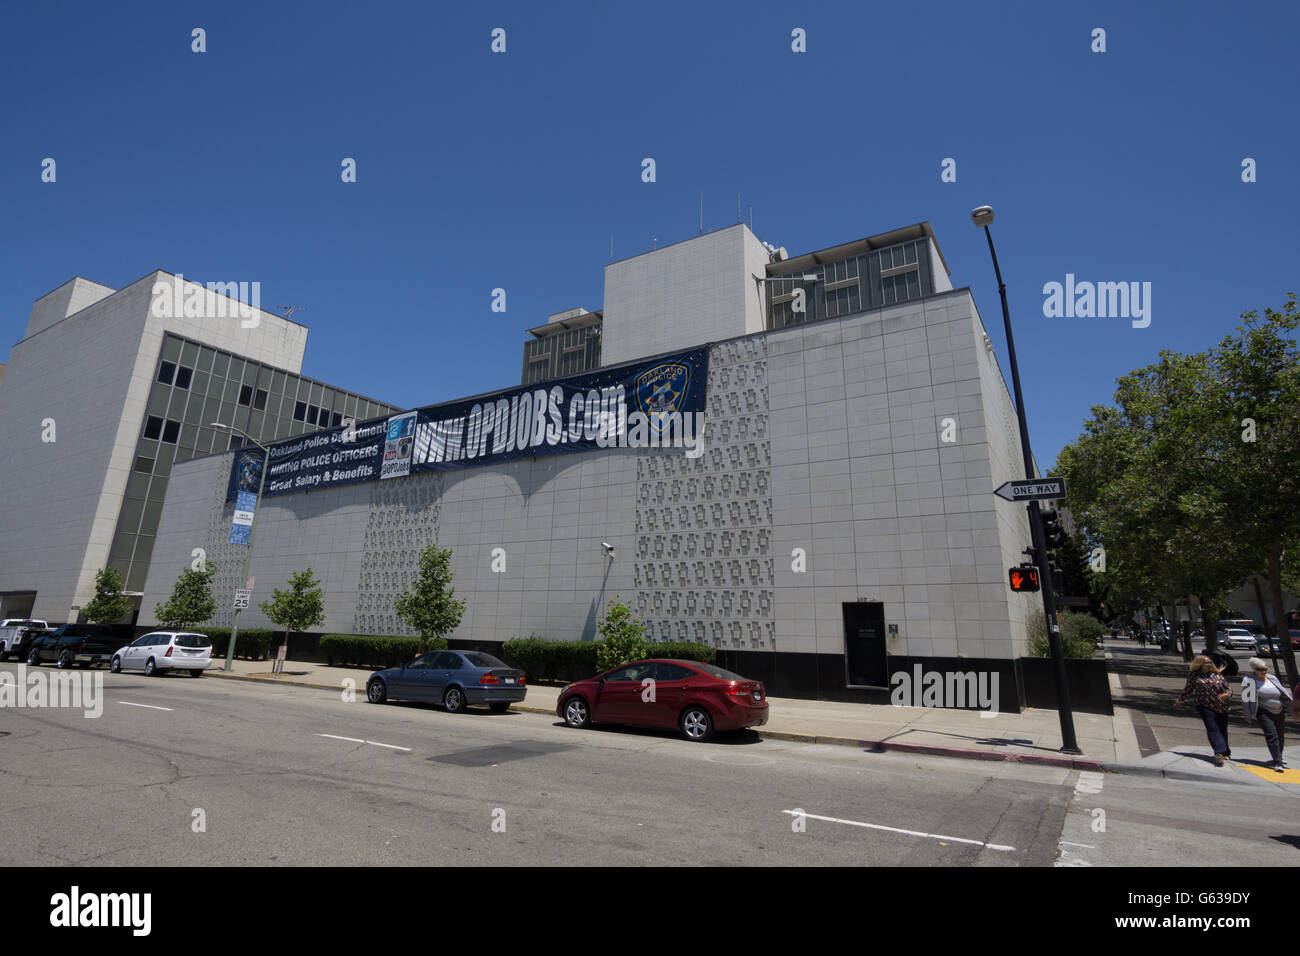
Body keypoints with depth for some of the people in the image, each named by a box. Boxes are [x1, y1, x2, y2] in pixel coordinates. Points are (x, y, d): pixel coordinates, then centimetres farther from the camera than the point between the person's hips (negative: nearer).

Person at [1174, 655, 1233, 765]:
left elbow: (1228, 688, 12)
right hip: (1205, 706, -3)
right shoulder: (1194, 675, 2)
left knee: (1222, 730, 13)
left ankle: (1225, 753, 30)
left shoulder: (1217, 675, 7)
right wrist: (1180, 699, 20)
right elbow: (1188, 688, 14)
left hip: (1221, 707, 3)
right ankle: (1219, 753, -25)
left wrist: (1227, 694, -11)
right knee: (1213, 729, -14)